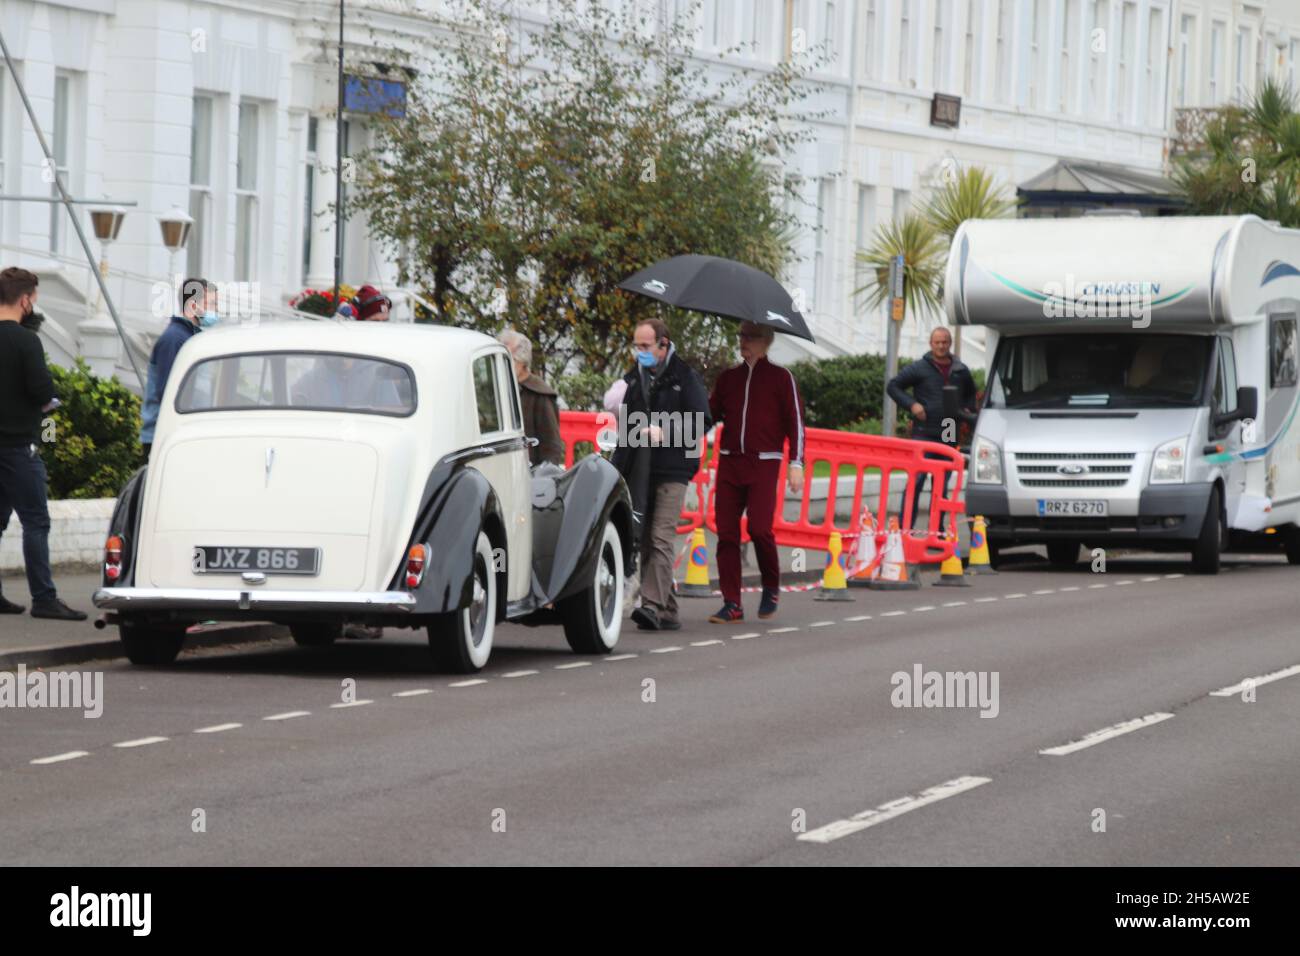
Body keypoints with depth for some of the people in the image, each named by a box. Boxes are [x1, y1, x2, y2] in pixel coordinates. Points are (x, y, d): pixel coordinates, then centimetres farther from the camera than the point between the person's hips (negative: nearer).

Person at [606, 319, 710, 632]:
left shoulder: (686, 378, -1)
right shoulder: (633, 378, 17)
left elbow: (700, 424, -7)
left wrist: (663, 433, -17)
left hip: (671, 471, -6)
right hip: (638, 472, 6)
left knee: (661, 539, -15)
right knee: (644, 541, 5)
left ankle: (652, 605, -24)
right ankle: (667, 612, 10)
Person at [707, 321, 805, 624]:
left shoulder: (780, 378, 5)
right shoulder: (728, 378, 17)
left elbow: (795, 422, 3)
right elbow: (710, 414, 19)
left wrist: (796, 463, -5)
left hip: (764, 463, -4)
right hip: (729, 462, 4)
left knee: (759, 528, -15)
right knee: (726, 532, -2)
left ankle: (771, 588, 11)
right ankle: (732, 605, 2)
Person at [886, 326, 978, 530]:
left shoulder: (961, 371, 11)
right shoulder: (919, 368, -2)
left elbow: (971, 394, 29)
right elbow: (893, 386, 2)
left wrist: (968, 410, 9)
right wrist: (911, 404, -11)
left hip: (949, 437, 4)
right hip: (923, 434, -4)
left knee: (941, 486, 9)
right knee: (916, 481, -13)